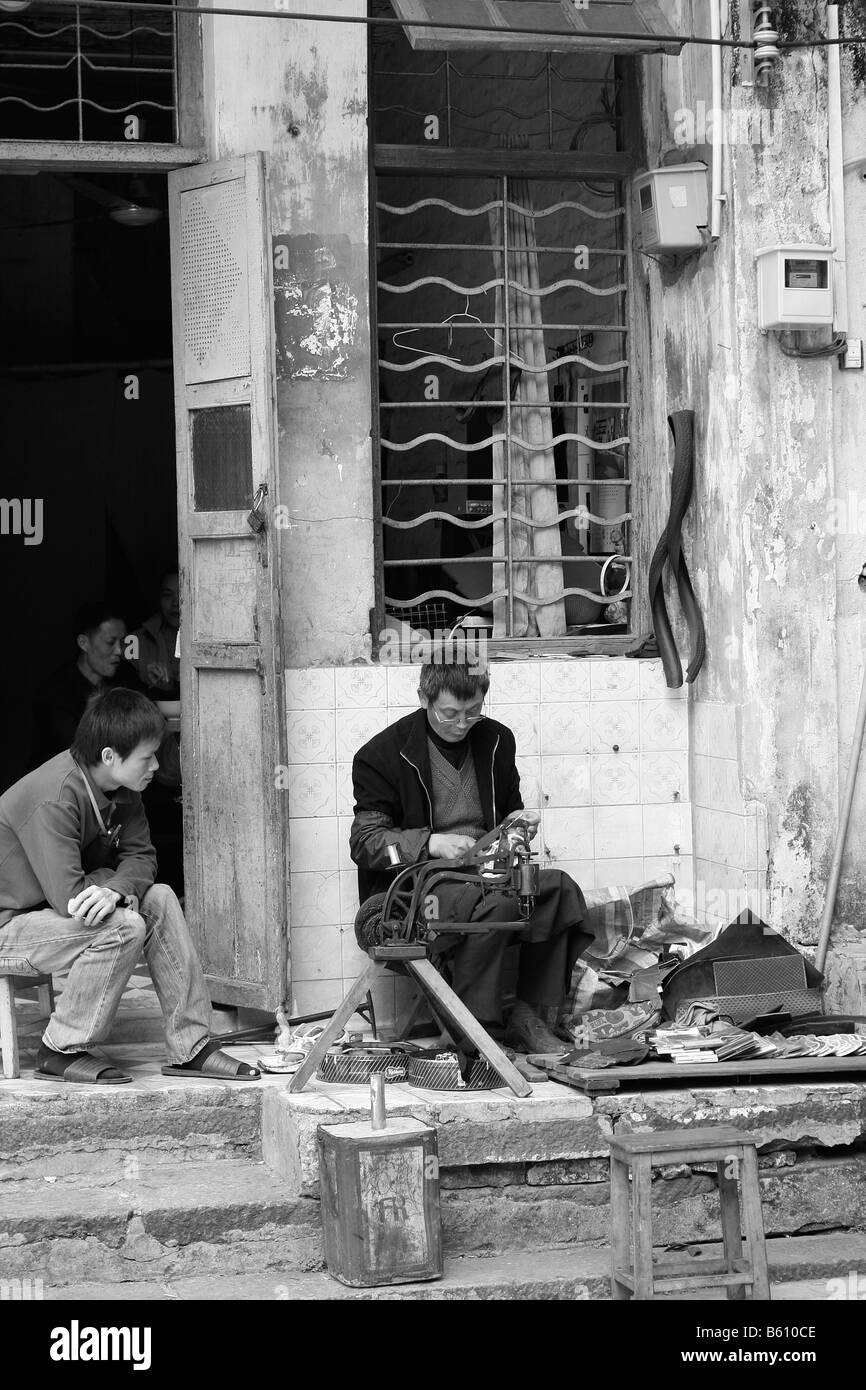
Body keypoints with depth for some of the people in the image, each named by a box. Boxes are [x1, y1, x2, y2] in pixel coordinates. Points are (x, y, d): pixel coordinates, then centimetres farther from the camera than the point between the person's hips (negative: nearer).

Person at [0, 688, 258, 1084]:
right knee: (125, 926, -27)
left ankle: (190, 1047, -3)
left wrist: (115, 889, -25)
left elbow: (141, 856, -2)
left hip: (55, 907, 9)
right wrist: (112, 877, -14)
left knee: (160, 900, -5)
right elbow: (68, 897, -33)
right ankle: (61, 1052, -14)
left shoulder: (119, 788, -1)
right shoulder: (54, 800, -30)